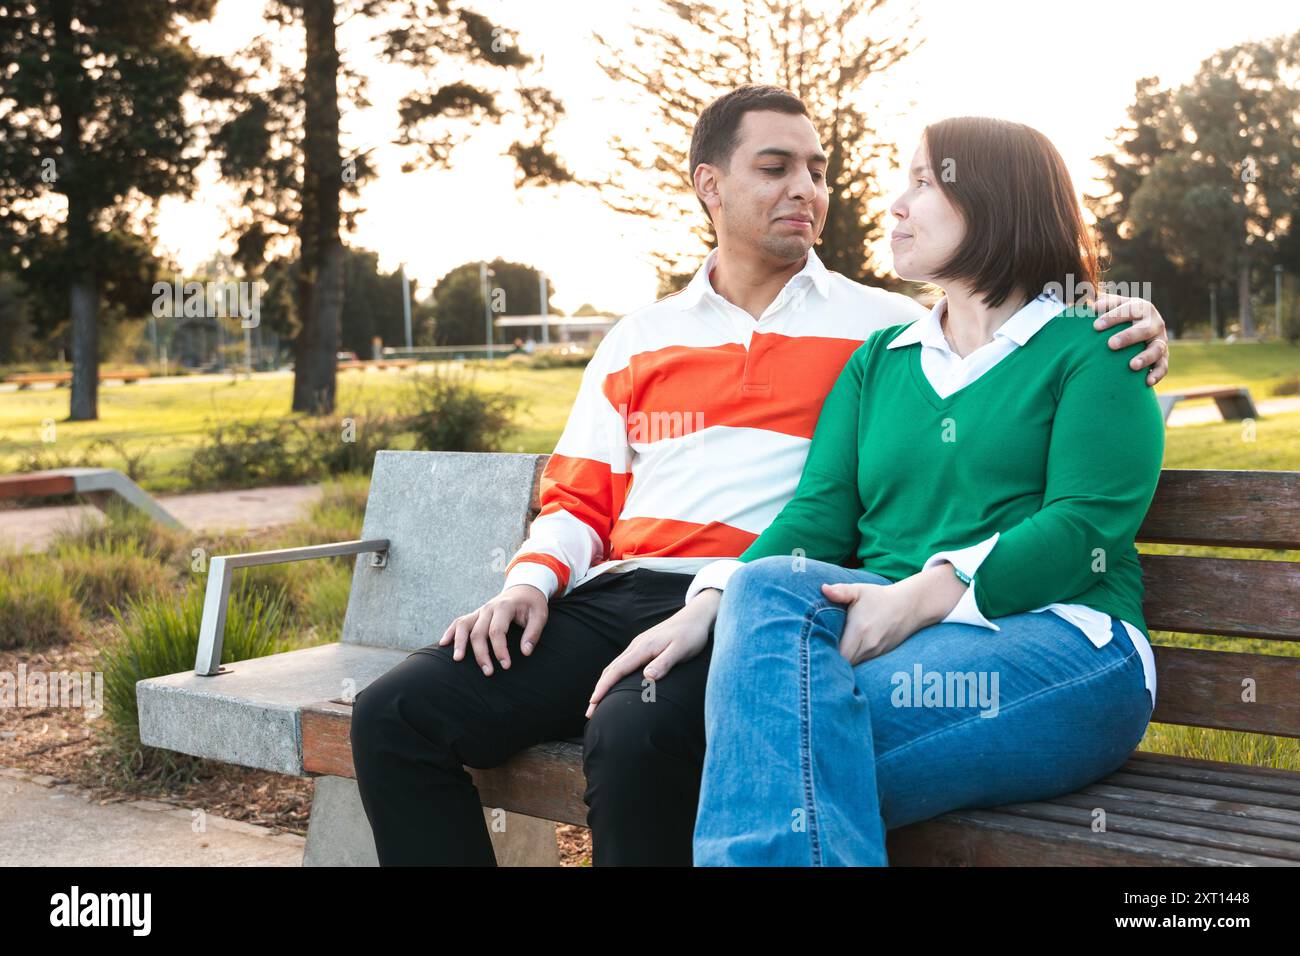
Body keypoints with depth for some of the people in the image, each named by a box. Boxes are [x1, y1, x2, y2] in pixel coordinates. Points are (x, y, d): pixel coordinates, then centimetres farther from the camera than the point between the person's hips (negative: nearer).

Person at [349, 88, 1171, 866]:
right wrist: (531, 580, 2)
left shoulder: (887, 328, 13)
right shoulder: (640, 340, 22)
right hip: (615, 595, 5)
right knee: (395, 717, -13)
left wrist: (1116, 338, -9)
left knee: (639, 734, -37)